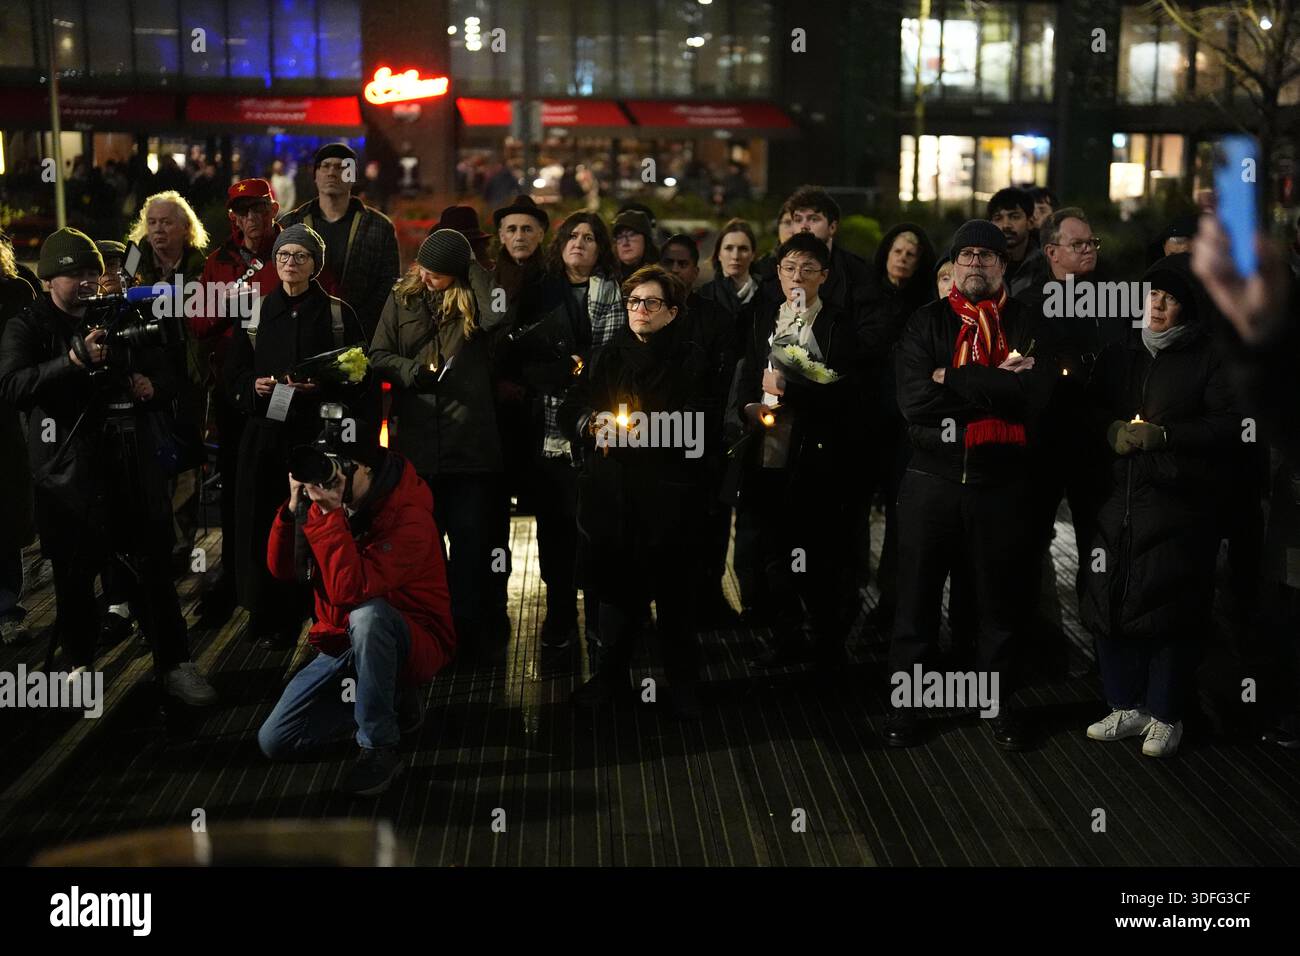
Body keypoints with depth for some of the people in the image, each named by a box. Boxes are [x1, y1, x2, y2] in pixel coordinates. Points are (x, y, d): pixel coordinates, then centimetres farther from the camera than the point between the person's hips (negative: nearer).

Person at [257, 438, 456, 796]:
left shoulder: (410, 518, -22)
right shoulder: (333, 499, -3)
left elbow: (351, 590, -32)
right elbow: (282, 570, -4)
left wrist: (328, 515, -33)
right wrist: (294, 509, -18)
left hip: (414, 644, -6)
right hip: (344, 646, 6)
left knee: (367, 613, -40)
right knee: (275, 742, -3)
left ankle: (379, 750, -24)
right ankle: (393, 698, 15)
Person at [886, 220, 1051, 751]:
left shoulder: (1026, 324, 2)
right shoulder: (926, 323, 2)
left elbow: (1033, 397, -15)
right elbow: (913, 399, -13)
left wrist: (951, 380, -15)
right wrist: (995, 385, -15)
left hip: (999, 482, 0)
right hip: (930, 479, 0)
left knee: (999, 597, 12)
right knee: (917, 596, 9)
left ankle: (998, 702, 28)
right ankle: (904, 702, 23)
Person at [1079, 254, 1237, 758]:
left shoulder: (1210, 357, 1)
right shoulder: (1119, 355, 16)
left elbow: (1230, 425, -8)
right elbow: (1090, 409, 16)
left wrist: (1163, 434, -16)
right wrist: (1111, 428, -6)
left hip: (1180, 503, -4)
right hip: (1119, 498, 5)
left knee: (1170, 610, -1)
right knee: (1109, 603, 4)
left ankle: (1166, 716, 15)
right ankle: (1128, 706, 21)